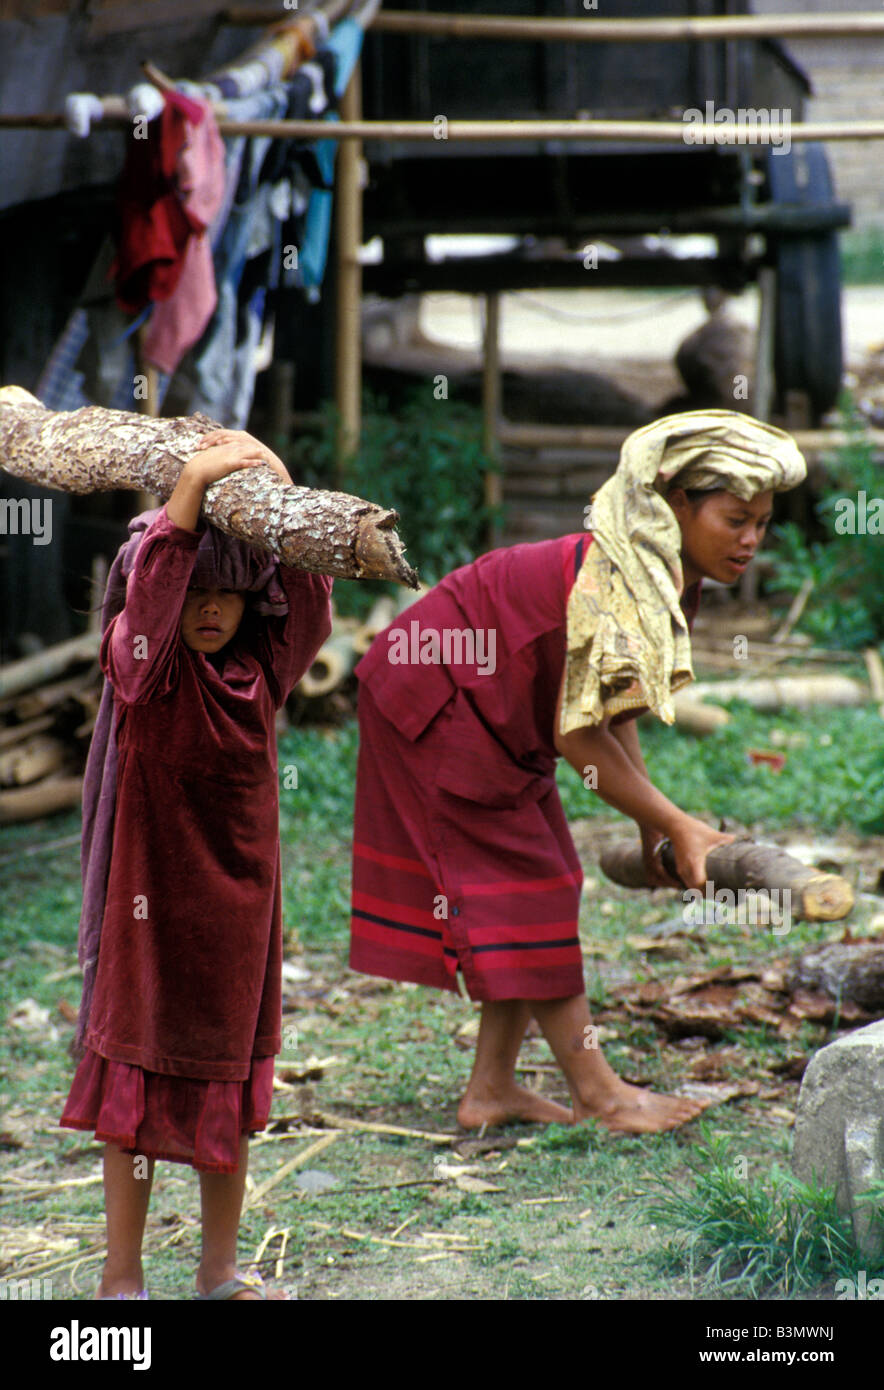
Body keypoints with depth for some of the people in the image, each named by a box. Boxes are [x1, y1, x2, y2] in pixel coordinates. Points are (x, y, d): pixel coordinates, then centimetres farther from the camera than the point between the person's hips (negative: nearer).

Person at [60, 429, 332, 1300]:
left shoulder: (261, 671, 2)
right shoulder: (139, 666, -9)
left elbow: (307, 595, -11)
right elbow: (147, 597, -29)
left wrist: (276, 489, -23)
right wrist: (190, 486, -37)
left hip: (238, 901, 4)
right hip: (149, 900, -4)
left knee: (228, 1088, 13)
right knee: (134, 1090, 3)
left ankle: (220, 1270, 25)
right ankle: (121, 1277, 12)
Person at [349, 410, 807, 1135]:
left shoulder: (672, 578, -2)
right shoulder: (615, 579, -31)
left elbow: (613, 708, 7)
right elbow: (580, 734, -28)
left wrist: (655, 823, 2)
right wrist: (673, 824, -21)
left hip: (488, 712, 10)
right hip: (433, 699, -10)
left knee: (538, 880, 8)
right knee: (522, 882, -7)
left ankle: (492, 1089, 12)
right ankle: (595, 1090, -3)